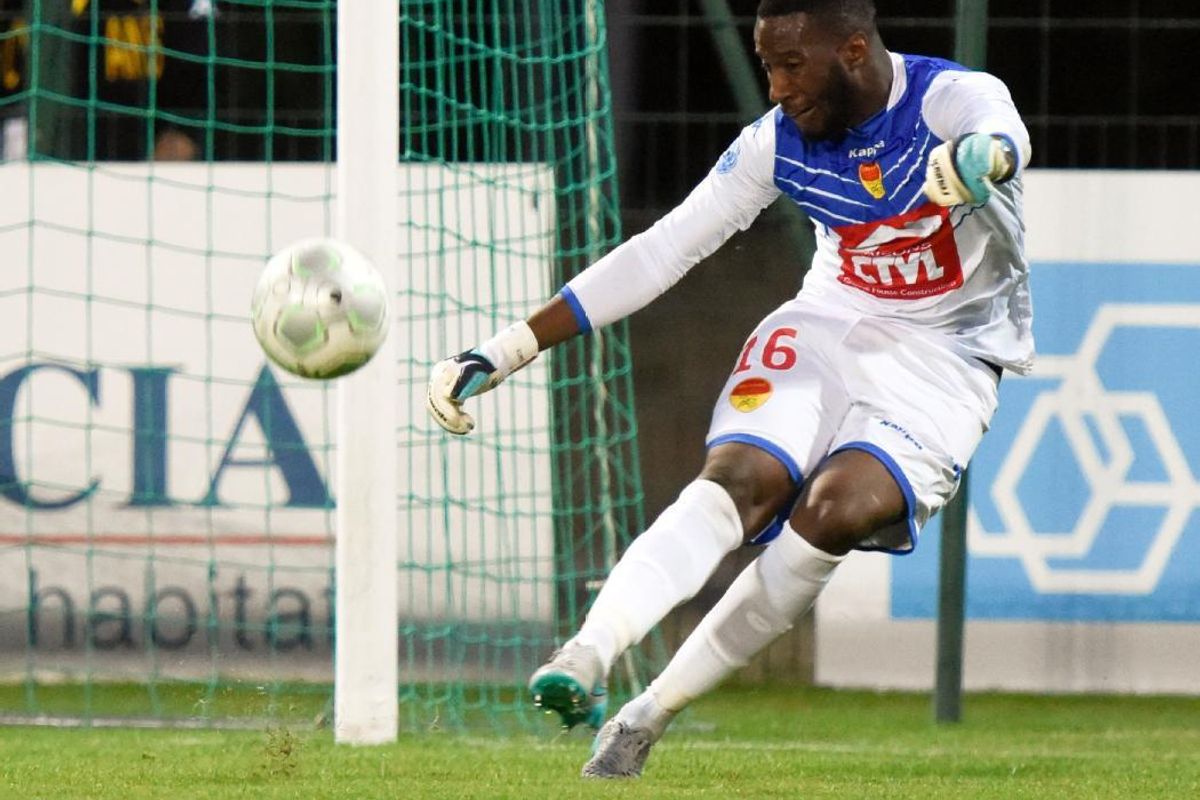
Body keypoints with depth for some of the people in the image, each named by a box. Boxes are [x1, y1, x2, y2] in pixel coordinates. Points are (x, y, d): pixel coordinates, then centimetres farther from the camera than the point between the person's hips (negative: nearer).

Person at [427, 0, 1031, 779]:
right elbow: (659, 254, 0)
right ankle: (587, 657, -44)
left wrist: (982, 155, -68)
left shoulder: (951, 99, -16)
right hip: (827, 332, 3)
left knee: (836, 508, -29)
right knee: (735, 480, -26)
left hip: (944, 364, -3)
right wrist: (503, 352, -4)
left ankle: (651, 714, -22)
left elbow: (1002, 132, -41)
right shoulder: (778, 143, -3)